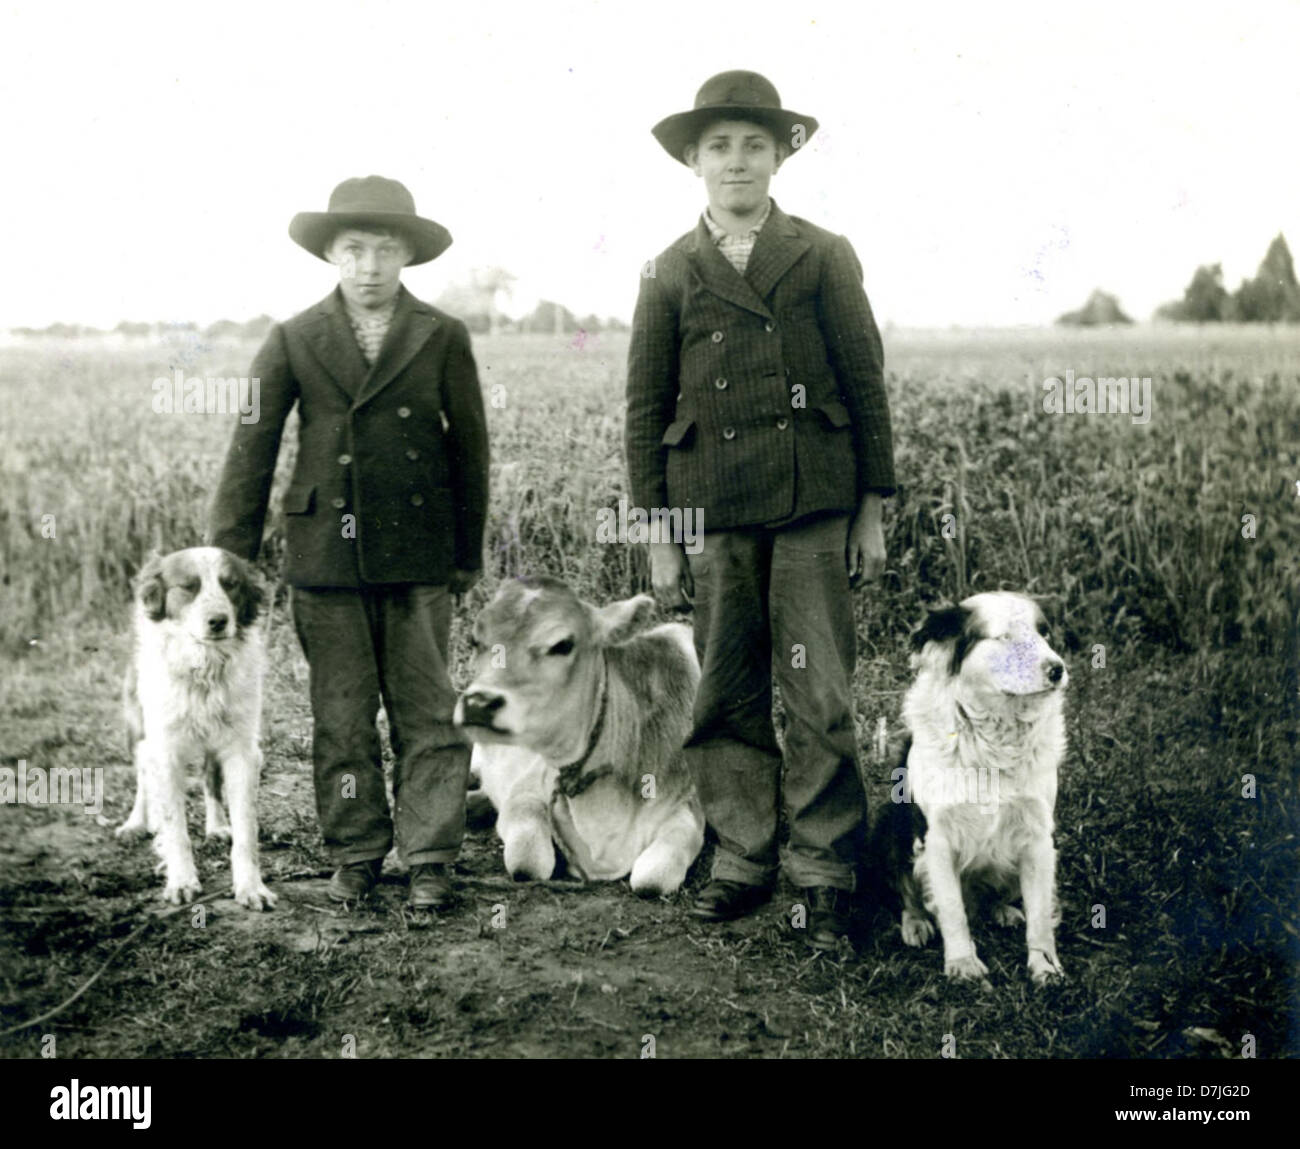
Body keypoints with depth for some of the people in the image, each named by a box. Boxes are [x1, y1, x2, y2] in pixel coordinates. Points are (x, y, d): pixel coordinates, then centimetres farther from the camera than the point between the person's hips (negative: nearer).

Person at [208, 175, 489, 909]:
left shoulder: (443, 338, 3)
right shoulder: (293, 342, 4)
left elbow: (470, 447, 7)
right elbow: (252, 449, 5)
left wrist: (469, 552, 8)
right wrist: (230, 556, 2)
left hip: (417, 555, -1)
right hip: (325, 554, 1)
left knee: (427, 711, 2)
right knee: (341, 714, 8)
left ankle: (431, 858, 10)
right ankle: (356, 852, 20)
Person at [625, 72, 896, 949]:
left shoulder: (824, 258, 6)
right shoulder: (671, 274, 9)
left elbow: (867, 385, 6)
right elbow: (646, 409, 9)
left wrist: (873, 511, 2)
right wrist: (658, 532, 5)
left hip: (814, 510, -1)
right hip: (714, 513, 2)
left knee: (819, 696, -2)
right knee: (727, 697, 6)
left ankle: (825, 873, 7)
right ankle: (745, 860, 18)